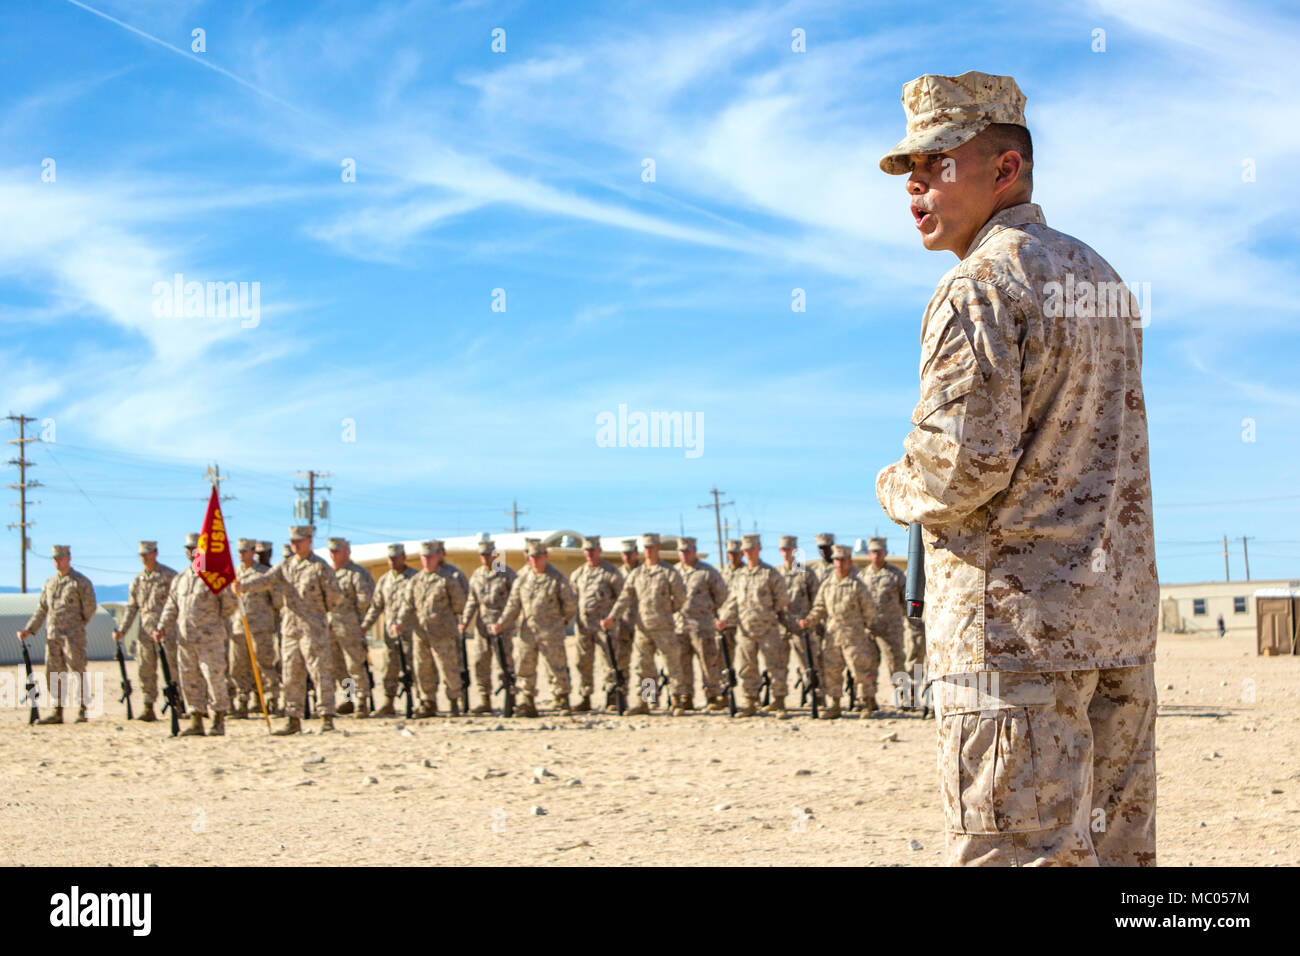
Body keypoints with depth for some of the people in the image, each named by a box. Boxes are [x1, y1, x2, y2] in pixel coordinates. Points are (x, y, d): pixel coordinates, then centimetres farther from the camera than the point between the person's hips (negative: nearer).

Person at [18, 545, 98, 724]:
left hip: (72, 635, -6)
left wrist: (75, 628, 5)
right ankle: (57, 712, 10)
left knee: (76, 672, -7)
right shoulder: (49, 583, 14)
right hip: (52, 635, 6)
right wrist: (29, 630, 8)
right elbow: (41, 609, 17)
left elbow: (90, 608, -2)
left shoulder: (81, 582, -3)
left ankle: (81, 711, -3)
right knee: (54, 674, 5)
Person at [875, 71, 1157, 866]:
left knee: (1015, 852, -6)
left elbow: (965, 462, -19)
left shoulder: (981, 285, -11)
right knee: (1117, 850, 11)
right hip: (1122, 612, 9)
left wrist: (896, 489, 1)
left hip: (1018, 622, -9)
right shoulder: (1101, 277, 17)